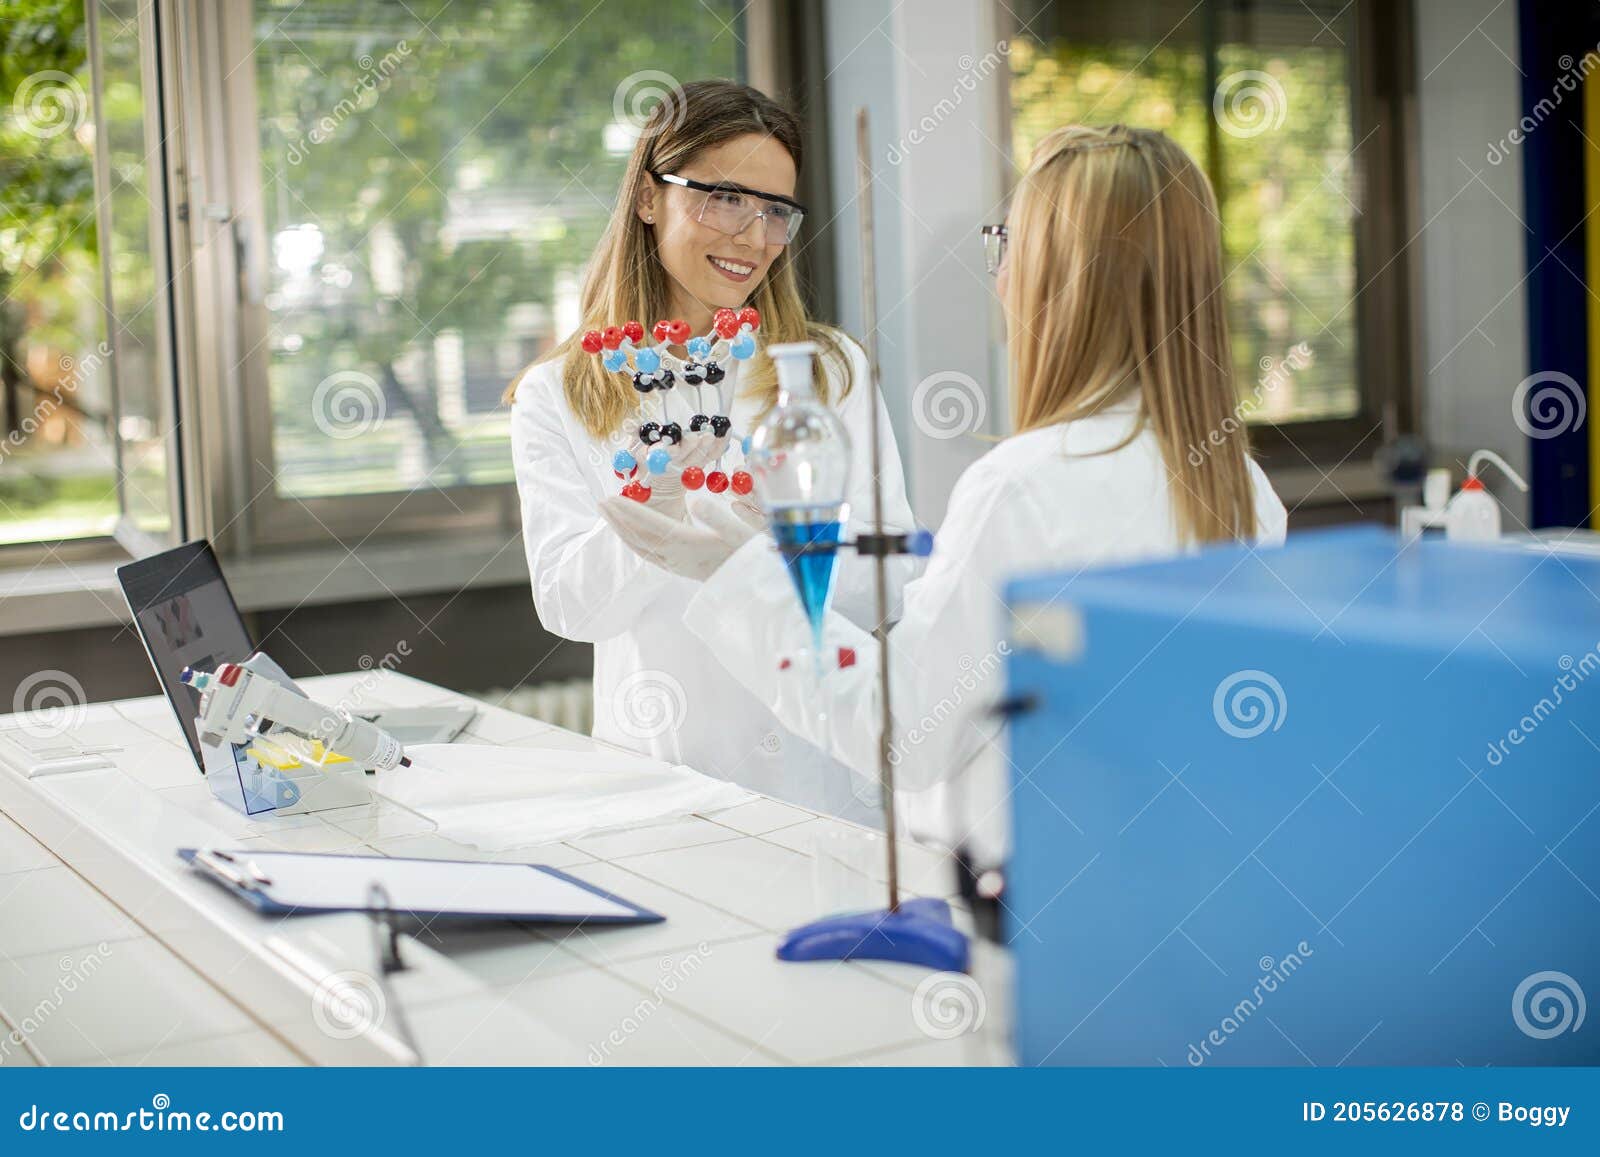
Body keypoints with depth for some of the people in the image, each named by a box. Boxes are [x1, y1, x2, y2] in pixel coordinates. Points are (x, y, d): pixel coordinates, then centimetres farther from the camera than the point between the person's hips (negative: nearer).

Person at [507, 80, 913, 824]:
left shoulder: (834, 370, 9)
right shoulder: (556, 399, 7)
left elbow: (892, 584, 2)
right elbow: (568, 607, -2)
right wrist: (643, 516, -20)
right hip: (663, 768, 0)